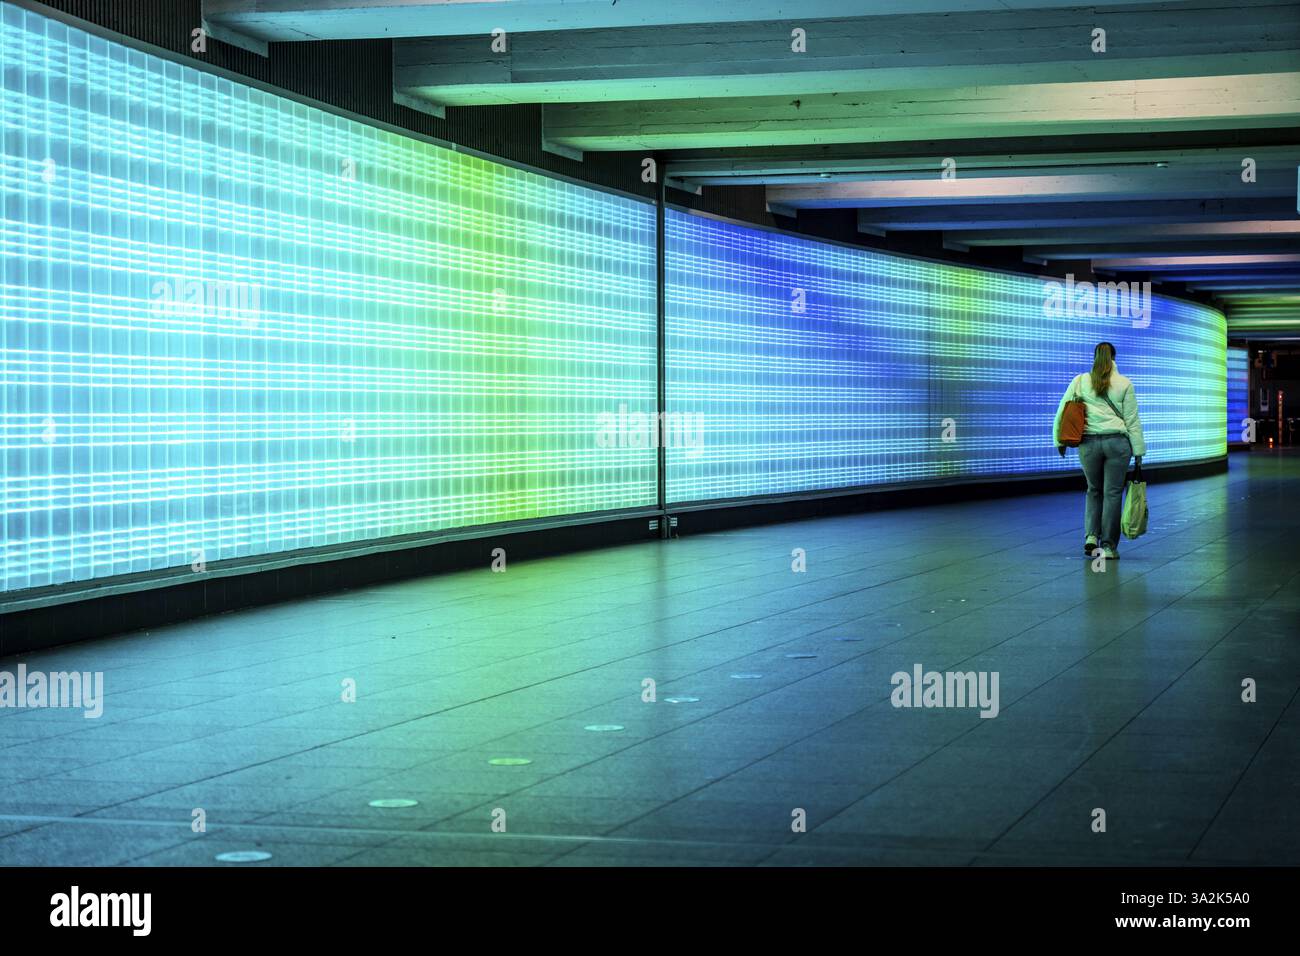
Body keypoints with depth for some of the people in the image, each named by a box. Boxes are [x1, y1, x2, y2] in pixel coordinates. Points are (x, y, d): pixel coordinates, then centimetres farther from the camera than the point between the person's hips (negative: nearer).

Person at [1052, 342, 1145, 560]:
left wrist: (1059, 440, 15)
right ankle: (1108, 546, 5)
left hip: (1088, 443, 1)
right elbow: (1132, 420, 1)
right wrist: (1138, 451, 4)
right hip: (1117, 443, -1)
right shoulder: (1124, 384, 1)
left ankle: (1091, 536, 4)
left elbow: (1062, 411, 4)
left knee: (1094, 490, 19)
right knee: (1112, 493, 4)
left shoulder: (1080, 381, 3)